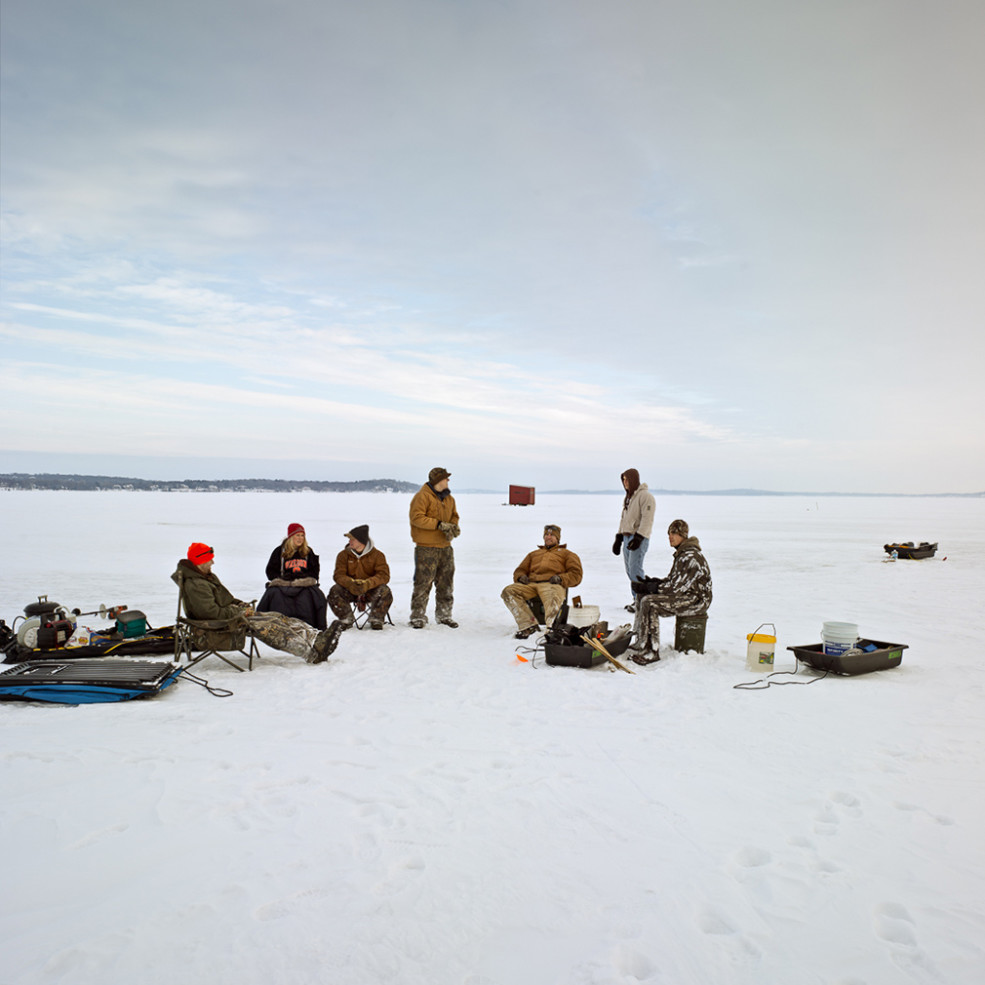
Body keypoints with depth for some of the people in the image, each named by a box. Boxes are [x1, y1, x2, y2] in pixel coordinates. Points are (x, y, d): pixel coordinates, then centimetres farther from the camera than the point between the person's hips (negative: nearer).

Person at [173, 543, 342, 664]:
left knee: (277, 618, -6)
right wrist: (240, 613, -16)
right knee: (270, 626, -24)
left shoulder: (208, 577, 17)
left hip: (233, 613, 10)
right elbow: (211, 613, -26)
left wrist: (243, 605, 6)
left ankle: (317, 639, -17)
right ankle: (313, 654, -29)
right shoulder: (195, 585, -17)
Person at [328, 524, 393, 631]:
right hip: (350, 591, 2)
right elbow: (339, 575, -9)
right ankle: (346, 619, -6)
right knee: (334, 591, -26)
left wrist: (367, 584, -35)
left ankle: (376, 619, -10)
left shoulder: (377, 555, -5)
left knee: (385, 591, -32)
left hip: (370, 591, -2)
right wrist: (350, 583, -33)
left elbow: (384, 575, -17)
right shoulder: (344, 555, 0)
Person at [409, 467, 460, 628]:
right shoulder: (423, 496, -11)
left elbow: (454, 516, 23)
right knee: (423, 582, -5)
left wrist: (454, 526, 0)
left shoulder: (449, 498, 14)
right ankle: (418, 617, 4)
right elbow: (417, 517, -18)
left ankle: (444, 615, 23)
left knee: (446, 582, 11)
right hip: (426, 548, -7)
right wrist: (439, 524, -21)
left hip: (445, 547, 7)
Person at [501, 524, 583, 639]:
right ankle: (528, 624, -31)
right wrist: (521, 576, 7)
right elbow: (520, 570, 33)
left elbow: (576, 574, 13)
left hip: (552, 584, -4)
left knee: (553, 597, -41)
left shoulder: (566, 554, 27)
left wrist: (560, 578, -7)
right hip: (531, 584, 4)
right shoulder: (534, 554, 39)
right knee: (508, 591, -25)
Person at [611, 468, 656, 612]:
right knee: (629, 569, 9)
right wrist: (619, 538, 18)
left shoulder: (645, 496, -10)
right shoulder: (628, 497, 19)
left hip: (639, 538, -9)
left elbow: (647, 519, -18)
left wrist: (638, 538, -24)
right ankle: (637, 599, 17)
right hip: (627, 537, 9)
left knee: (635, 569, -13)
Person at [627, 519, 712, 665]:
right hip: (685, 595, 10)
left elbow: (676, 587, -24)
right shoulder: (681, 553, 12)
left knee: (650, 603, -23)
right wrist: (651, 582, 0)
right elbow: (673, 581, 16)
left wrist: (648, 587, -18)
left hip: (697, 600, -10)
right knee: (642, 597, 3)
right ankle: (640, 643, 3)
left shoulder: (690, 557, -21)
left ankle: (651, 652, -17)